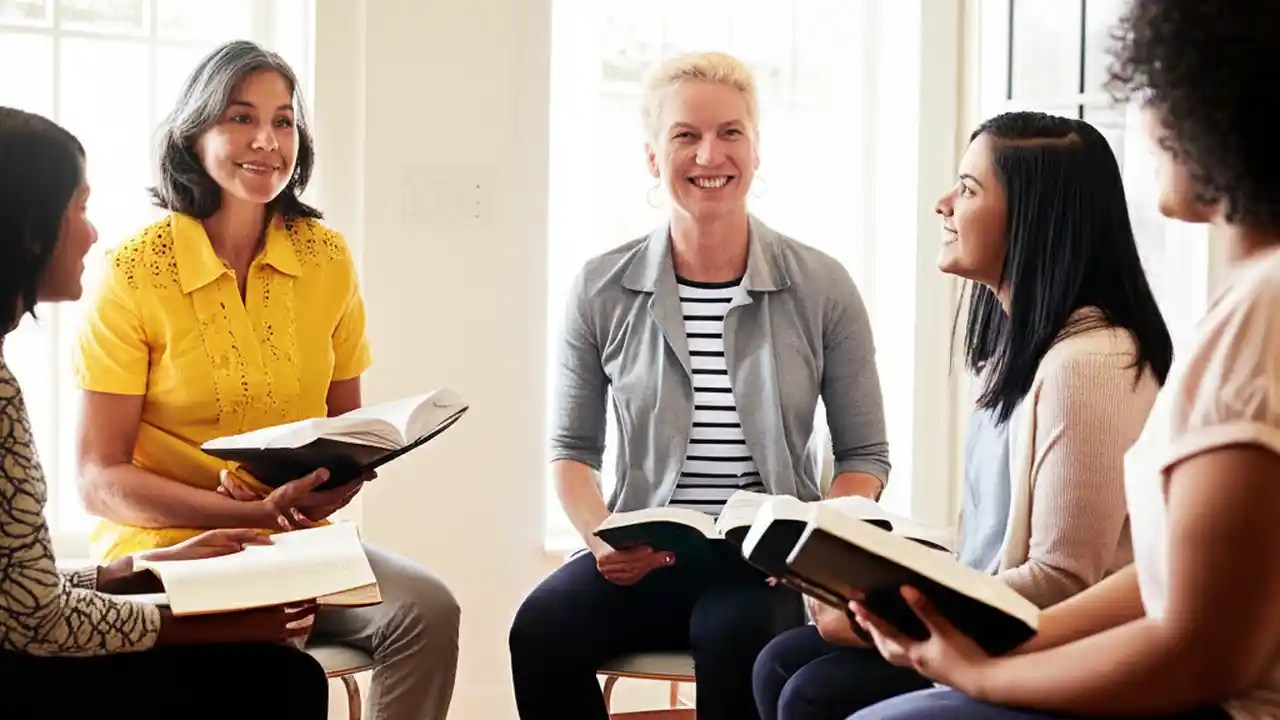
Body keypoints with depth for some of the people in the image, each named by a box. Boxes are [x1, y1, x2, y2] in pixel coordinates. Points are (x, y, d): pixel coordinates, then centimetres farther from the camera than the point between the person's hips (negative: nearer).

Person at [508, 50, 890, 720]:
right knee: (542, 629, -30)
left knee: (736, 637, -36)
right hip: (642, 557, 2)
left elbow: (864, 455, 8)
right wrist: (600, 535, -9)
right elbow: (572, 449, 11)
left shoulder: (822, 288, 1)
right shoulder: (602, 290, 3)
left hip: (766, 562, -1)